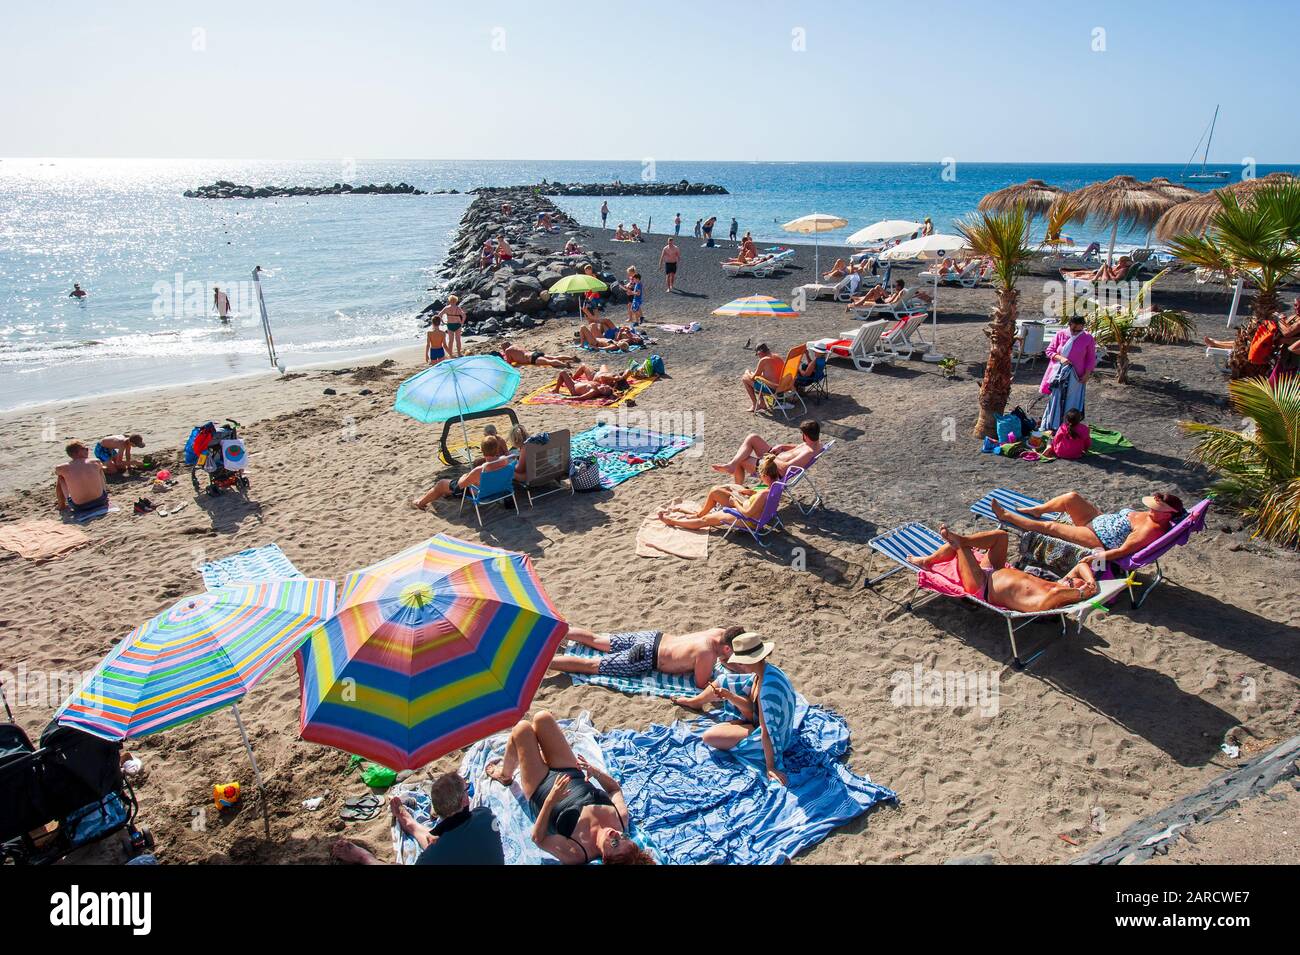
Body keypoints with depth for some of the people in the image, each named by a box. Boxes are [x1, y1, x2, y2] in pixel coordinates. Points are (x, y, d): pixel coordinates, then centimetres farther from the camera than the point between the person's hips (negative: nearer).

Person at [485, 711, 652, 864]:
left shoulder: (575, 854, -38)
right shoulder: (621, 817, -26)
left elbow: (537, 838, -27)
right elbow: (614, 787, -5)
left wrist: (550, 801, -39)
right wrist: (595, 772, -20)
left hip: (541, 790, -4)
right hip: (573, 776, 4)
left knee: (522, 728, -6)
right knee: (541, 718, 3)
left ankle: (505, 774, 30)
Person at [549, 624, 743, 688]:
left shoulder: (720, 632, -6)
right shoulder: (706, 654, -28)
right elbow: (701, 684, -15)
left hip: (652, 637, 7)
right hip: (645, 658, -7)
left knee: (595, 640, 18)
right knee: (589, 665, -4)